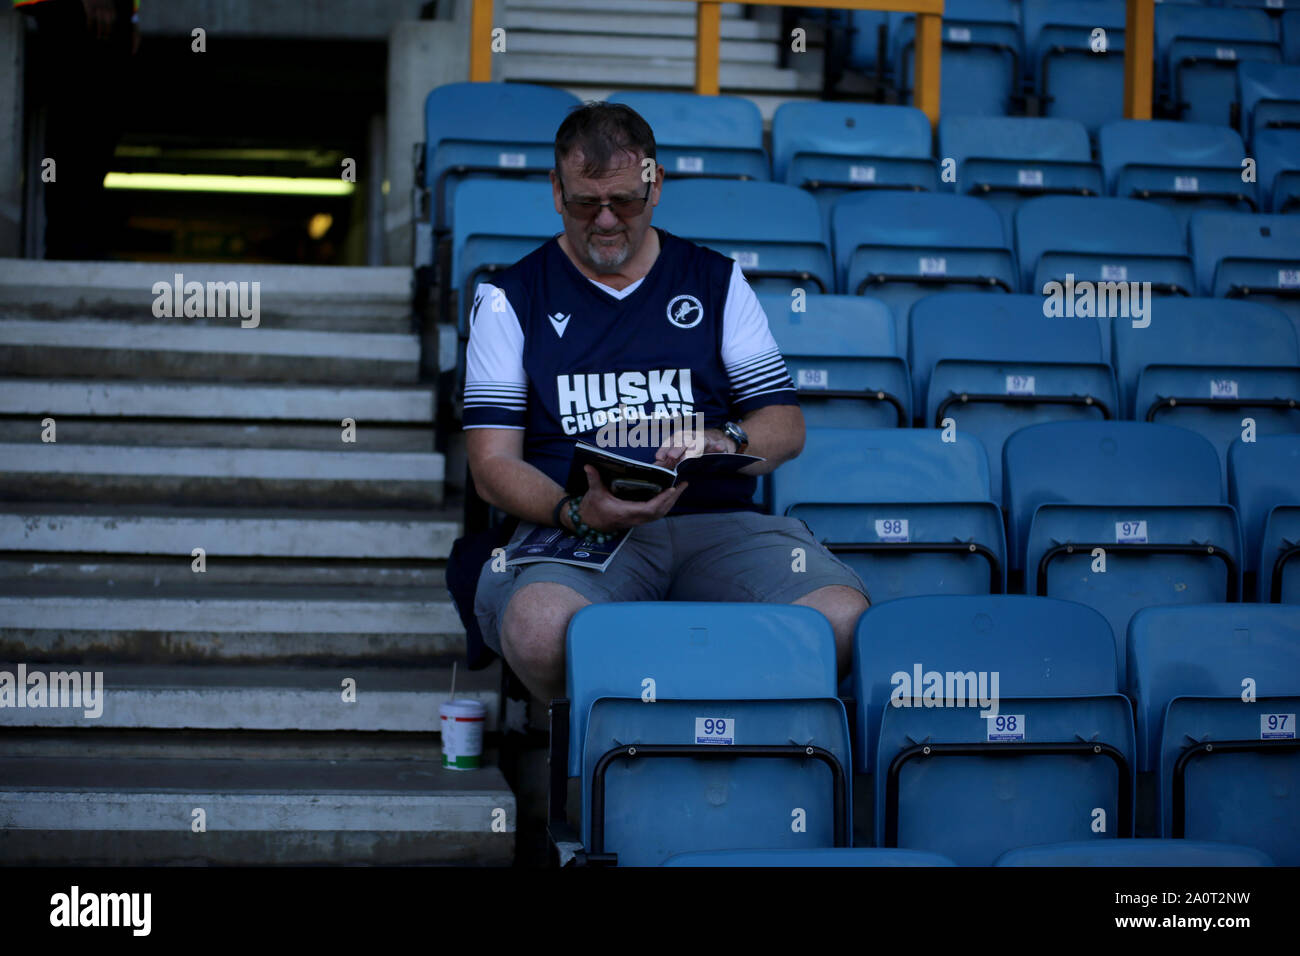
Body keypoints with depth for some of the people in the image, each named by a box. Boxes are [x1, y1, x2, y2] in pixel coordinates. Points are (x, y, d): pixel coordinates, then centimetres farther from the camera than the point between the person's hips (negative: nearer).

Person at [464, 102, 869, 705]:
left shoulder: (715, 281, 20)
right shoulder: (511, 298, 14)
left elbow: (785, 425, 16)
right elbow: (492, 463, 5)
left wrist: (724, 442, -8)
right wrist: (578, 513, -15)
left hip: (720, 521, 2)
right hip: (574, 533, -1)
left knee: (841, 614, -30)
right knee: (539, 627, -38)